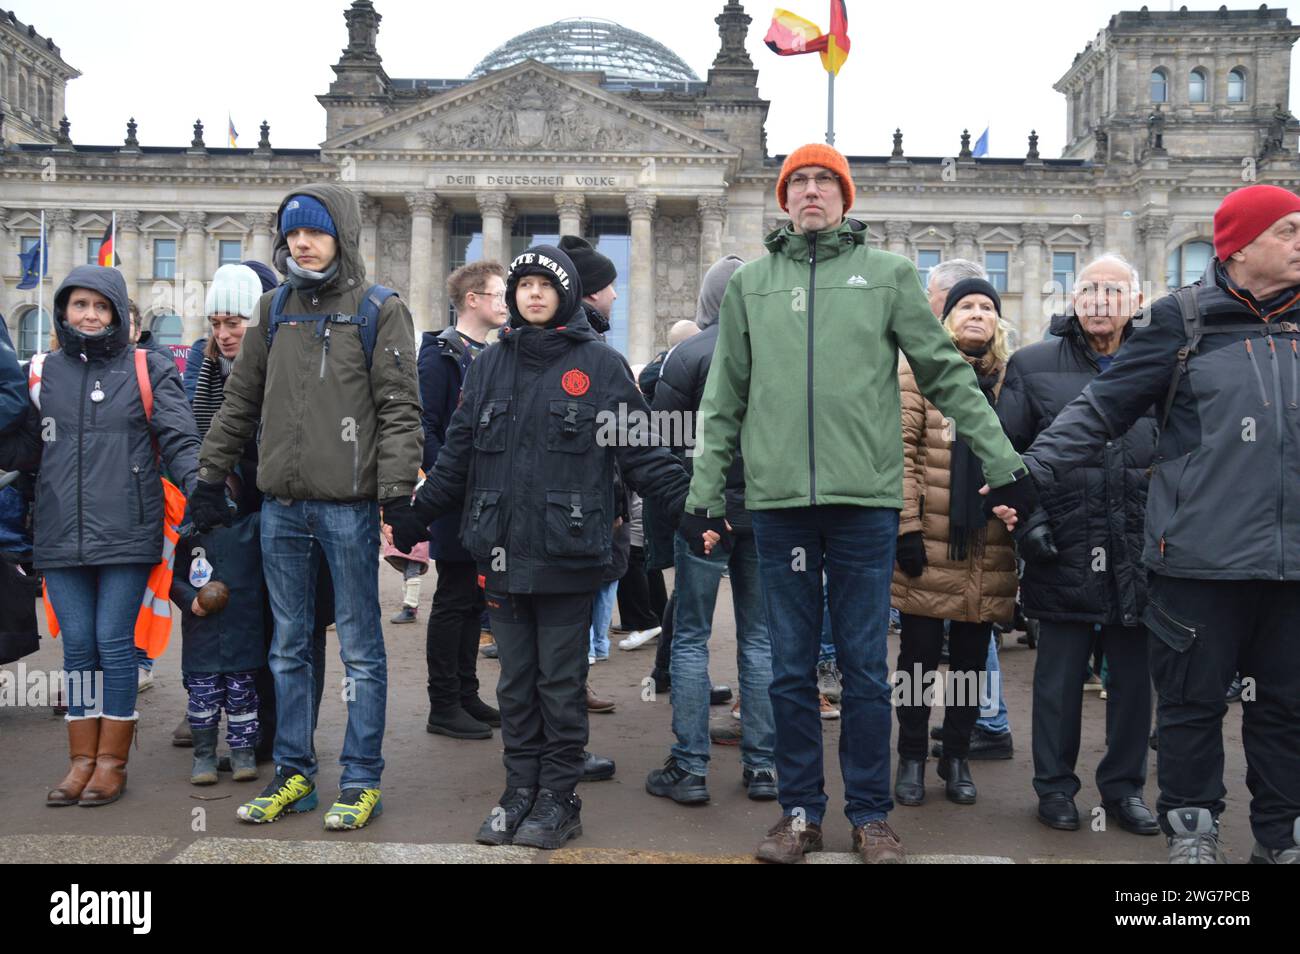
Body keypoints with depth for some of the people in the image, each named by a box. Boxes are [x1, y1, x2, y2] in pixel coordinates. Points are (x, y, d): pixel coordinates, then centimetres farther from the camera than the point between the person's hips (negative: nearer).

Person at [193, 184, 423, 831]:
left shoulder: (379, 310, -1)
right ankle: (293, 773, 25)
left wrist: (397, 489, -16)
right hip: (281, 505, 5)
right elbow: (240, 402, 18)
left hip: (349, 504, -5)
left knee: (359, 647, 3)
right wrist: (210, 477, 15)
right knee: (289, 645, 13)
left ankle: (361, 779, 13)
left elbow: (399, 408, -7)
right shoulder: (274, 310, 14)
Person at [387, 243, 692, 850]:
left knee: (560, 683, 5)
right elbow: (456, 458, 13)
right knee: (515, 683, 12)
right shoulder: (490, 365, 12)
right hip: (502, 552, 4)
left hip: (566, 554, -3)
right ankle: (519, 792, 23)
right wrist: (408, 521, 10)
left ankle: (559, 799, 17)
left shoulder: (600, 364, 1)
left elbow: (643, 453, -1)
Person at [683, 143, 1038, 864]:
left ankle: (870, 812, 21)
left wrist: (1003, 462, 4)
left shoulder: (889, 274, 7)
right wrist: (704, 494, 9)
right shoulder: (749, 283, 11)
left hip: (866, 498, -1)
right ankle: (800, 811, 22)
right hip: (779, 500, 2)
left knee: (864, 665, 6)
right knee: (792, 667, 9)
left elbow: (947, 374, 7)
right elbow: (724, 399, 11)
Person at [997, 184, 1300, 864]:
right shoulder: (1183, 321, -2)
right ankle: (1191, 827, 23)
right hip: (1202, 554, -4)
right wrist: (1027, 474, -15)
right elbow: (1101, 409, -5)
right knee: (1194, 698, 6)